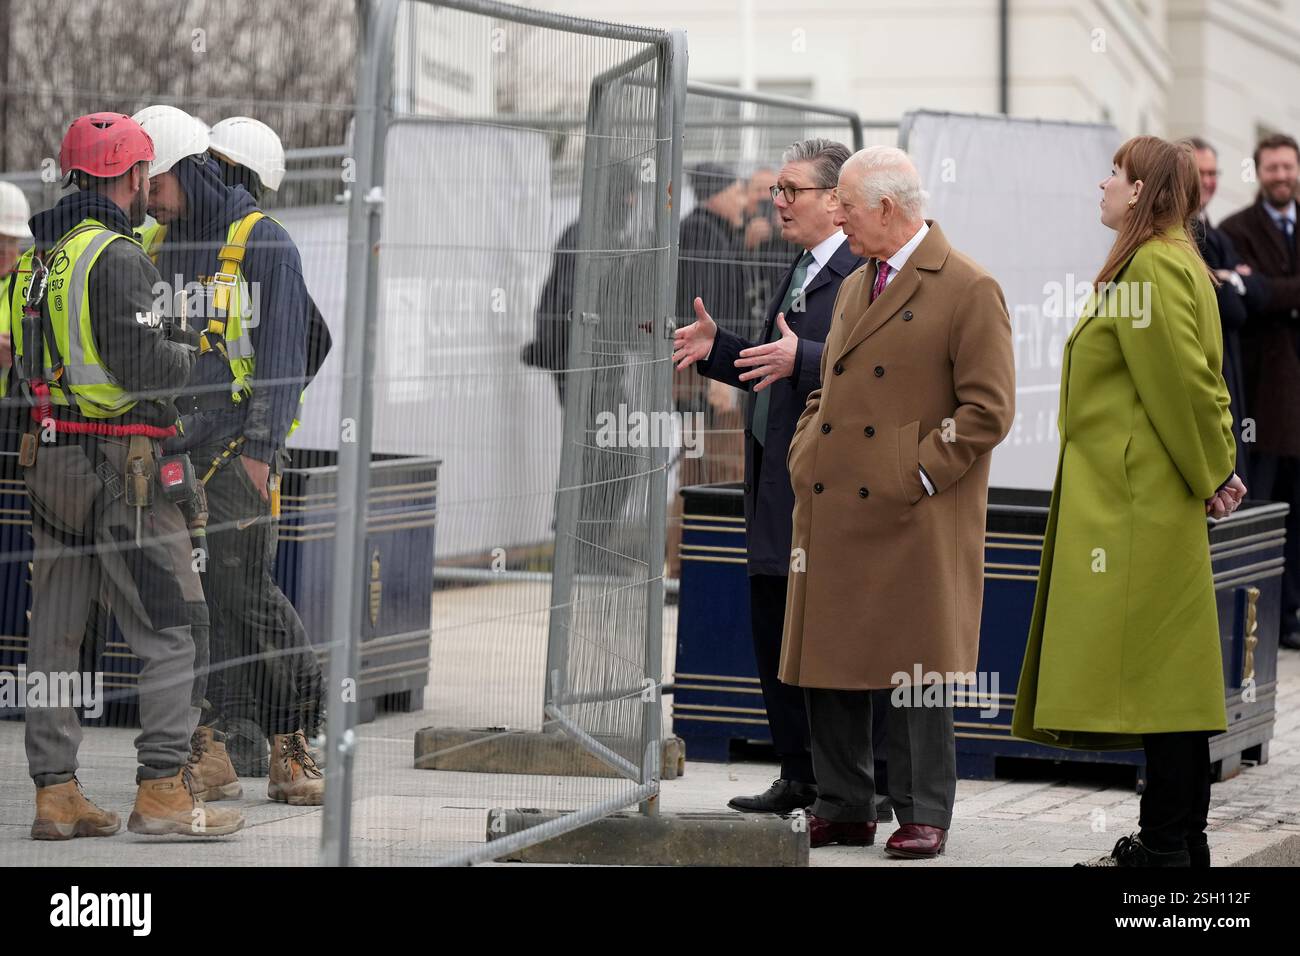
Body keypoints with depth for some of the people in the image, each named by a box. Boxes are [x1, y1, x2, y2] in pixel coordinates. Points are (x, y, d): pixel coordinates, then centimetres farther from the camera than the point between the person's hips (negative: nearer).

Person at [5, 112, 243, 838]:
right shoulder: (118, 257, -14)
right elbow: (140, 364, -20)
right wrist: (191, 357, -1)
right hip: (116, 462, -9)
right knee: (175, 626, -3)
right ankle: (163, 791, -6)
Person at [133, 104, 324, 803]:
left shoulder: (262, 243, -3)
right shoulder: (158, 249, 15)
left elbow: (284, 354, -6)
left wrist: (259, 451, -13)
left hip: (236, 450, -6)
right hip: (170, 450, 6)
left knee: (246, 596, -11)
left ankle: (289, 746, -5)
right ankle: (219, 741, 5)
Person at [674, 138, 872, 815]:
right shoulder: (800, 272, 19)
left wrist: (800, 358, -31)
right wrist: (717, 348, 12)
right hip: (776, 486, 10)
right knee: (771, 632, 13)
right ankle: (798, 777, 22)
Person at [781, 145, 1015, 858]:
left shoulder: (968, 290, -6)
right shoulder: (853, 288, 18)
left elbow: (989, 410, -11)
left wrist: (918, 473, -14)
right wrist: (804, 453, 11)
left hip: (915, 520, -7)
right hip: (831, 514, 7)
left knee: (914, 667, -2)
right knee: (828, 663, 8)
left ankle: (922, 816, 5)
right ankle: (842, 809, 16)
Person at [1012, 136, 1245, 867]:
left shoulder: (1155, 267, -15)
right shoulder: (1171, 263, 17)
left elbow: (1184, 383, -18)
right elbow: (1197, 381, 19)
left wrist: (1210, 475, -9)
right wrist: (1216, 469, 14)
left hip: (1141, 504, -10)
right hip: (1136, 500, 10)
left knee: (1157, 671, -7)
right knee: (1166, 673, 11)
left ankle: (1168, 847, -5)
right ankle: (1180, 839, 16)